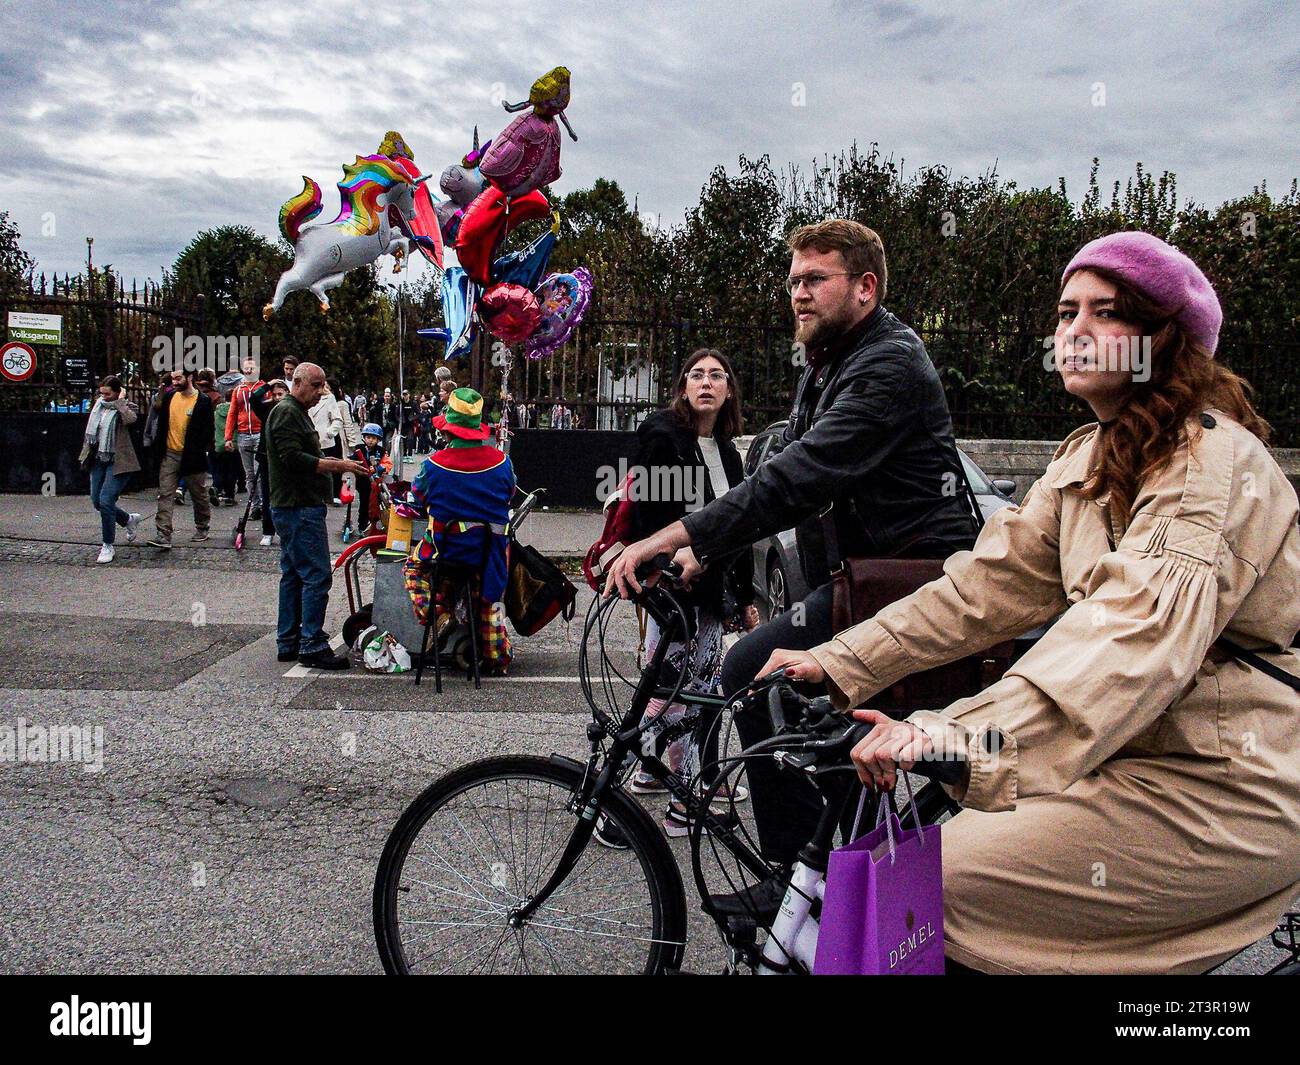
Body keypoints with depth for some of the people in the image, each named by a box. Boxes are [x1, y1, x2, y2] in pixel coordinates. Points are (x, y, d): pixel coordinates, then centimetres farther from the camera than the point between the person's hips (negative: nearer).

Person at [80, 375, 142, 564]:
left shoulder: (128, 407, -7)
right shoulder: (99, 405, 11)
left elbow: (130, 418, -32)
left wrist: (121, 401, -18)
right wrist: (87, 452, 20)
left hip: (118, 461, -8)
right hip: (99, 460, 8)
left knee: (105, 501, -14)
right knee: (97, 502, 11)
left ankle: (107, 546, 0)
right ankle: (129, 520, 37)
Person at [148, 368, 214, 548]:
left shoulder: (203, 401, -9)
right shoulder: (168, 397, 6)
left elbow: (209, 430, -7)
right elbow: (162, 423, 15)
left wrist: (200, 451, -14)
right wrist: (160, 449, 9)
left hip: (192, 457, -4)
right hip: (169, 455, 4)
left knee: (199, 496, 11)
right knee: (165, 495, -5)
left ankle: (202, 529, 28)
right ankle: (163, 535, -8)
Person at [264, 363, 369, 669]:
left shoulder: (297, 413, 22)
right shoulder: (286, 412, -11)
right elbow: (293, 458, -21)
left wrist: (337, 463, 12)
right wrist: (337, 465, -20)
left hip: (295, 507, 11)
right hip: (298, 508, -11)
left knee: (293, 575, 13)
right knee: (316, 576, -11)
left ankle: (288, 643, 18)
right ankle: (312, 646, -9)